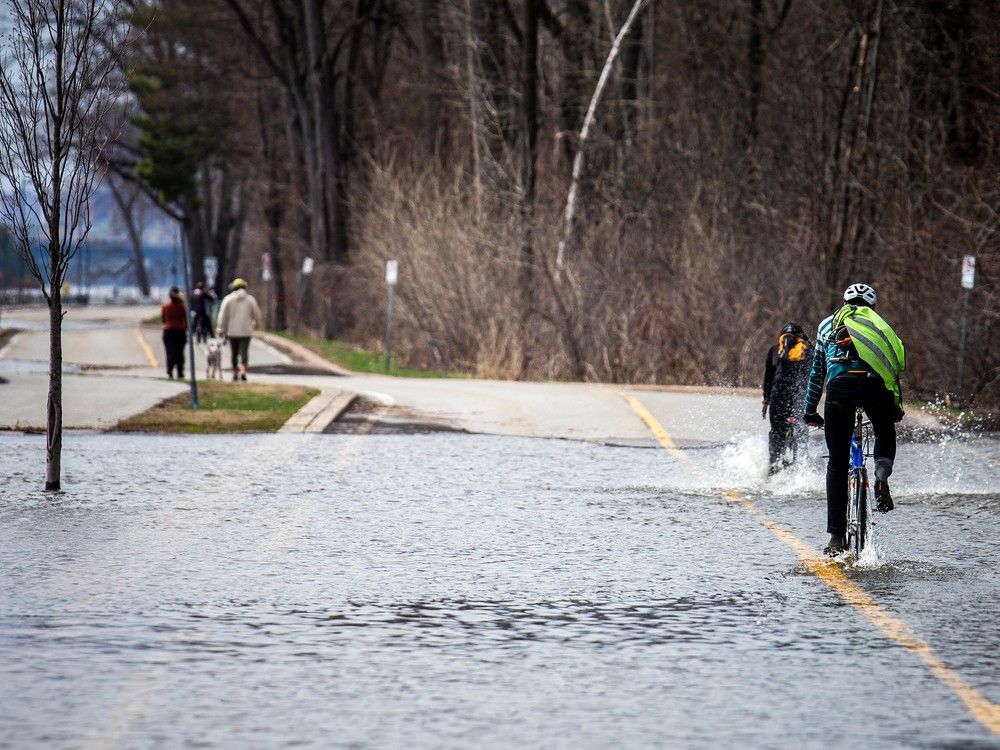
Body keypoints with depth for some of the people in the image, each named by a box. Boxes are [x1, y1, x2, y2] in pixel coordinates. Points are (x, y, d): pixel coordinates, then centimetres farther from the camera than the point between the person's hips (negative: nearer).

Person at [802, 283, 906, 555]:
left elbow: (817, 372, 33)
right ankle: (881, 477, -2)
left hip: (839, 385, 0)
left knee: (837, 463, 7)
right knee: (885, 434, 31)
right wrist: (897, 407, 44)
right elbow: (894, 369, 33)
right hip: (873, 383, 0)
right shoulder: (879, 324, 29)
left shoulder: (828, 325, 30)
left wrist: (810, 410, 40)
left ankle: (837, 537, 3)